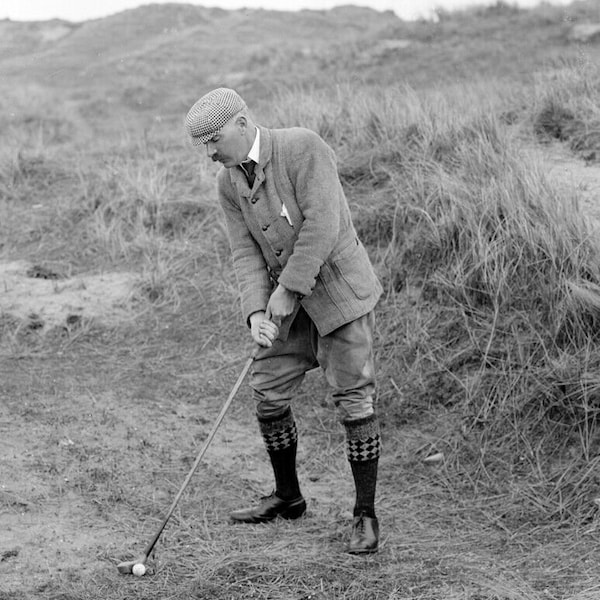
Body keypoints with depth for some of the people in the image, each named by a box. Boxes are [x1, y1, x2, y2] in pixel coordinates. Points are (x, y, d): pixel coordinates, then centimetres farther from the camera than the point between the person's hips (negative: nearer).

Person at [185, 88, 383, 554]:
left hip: (338, 291, -7)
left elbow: (322, 223, -25)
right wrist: (256, 312, -16)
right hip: (289, 302, 7)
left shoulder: (302, 147, -18)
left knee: (354, 403, -5)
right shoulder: (229, 184, 4)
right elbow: (246, 253, 0)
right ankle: (288, 498, 27)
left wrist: (288, 288, -22)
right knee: (268, 393, 8)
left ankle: (366, 515, 6)